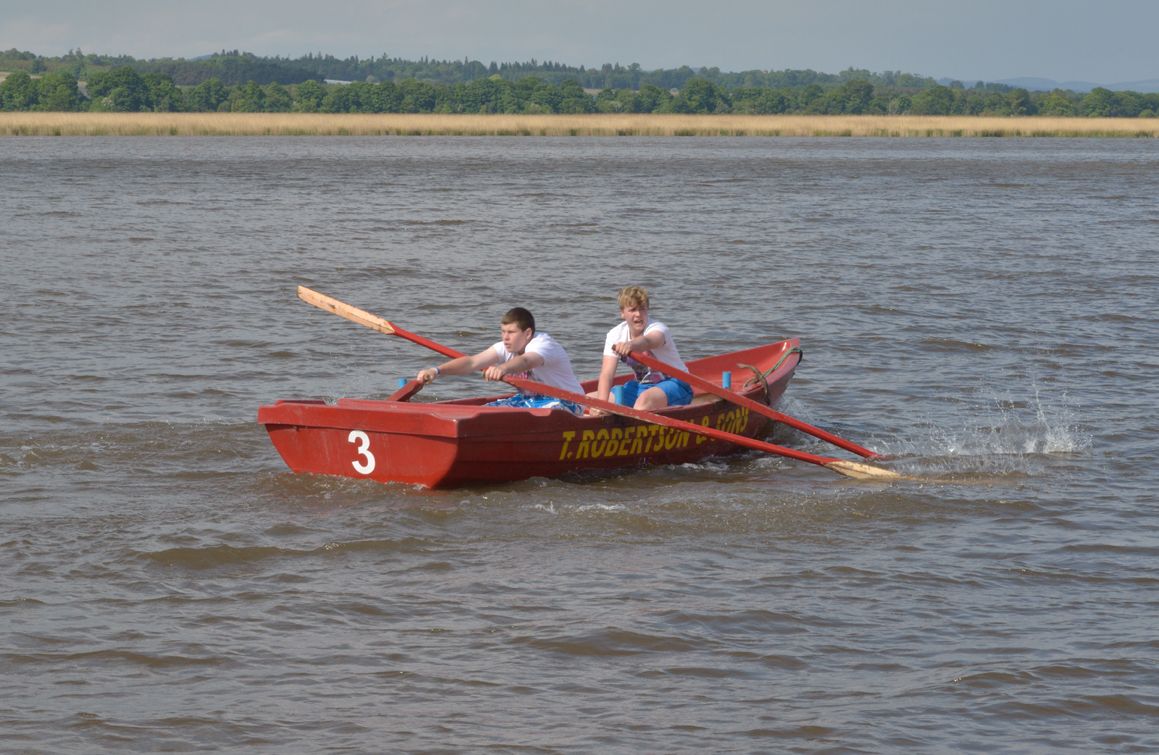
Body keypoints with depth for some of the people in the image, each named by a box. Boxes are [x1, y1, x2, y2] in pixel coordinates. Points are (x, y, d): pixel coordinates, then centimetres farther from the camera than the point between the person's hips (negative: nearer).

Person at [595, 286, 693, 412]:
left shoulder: (658, 329, -20)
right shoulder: (615, 335, -5)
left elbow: (647, 341, -46)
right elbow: (606, 374, -15)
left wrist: (630, 345, -70)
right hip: (642, 386, 6)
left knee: (645, 398, -39)